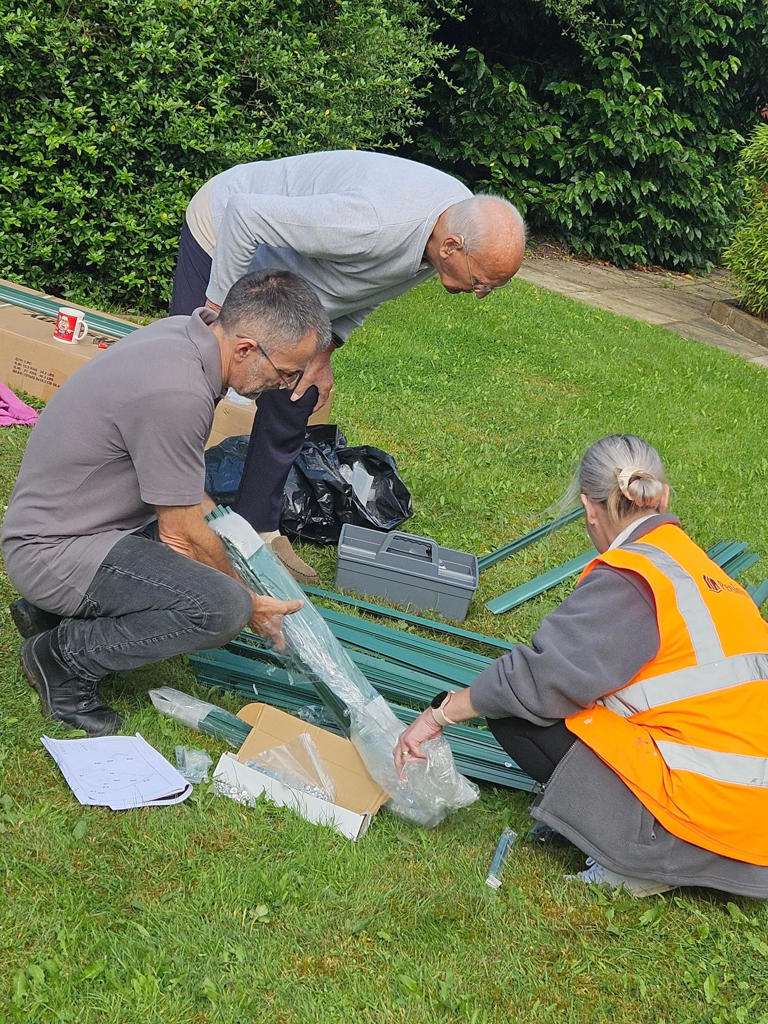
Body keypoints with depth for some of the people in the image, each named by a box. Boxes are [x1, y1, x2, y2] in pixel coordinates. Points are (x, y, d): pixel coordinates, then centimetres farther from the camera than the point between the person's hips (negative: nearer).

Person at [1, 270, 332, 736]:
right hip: (52, 553, -10)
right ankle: (65, 657, -5)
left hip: (64, 518, 10)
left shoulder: (183, 331, 0)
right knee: (222, 608, -25)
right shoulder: (178, 395, -29)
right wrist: (251, 604, -4)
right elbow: (182, 537, -18)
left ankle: (54, 610, 16)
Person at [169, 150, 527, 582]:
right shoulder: (374, 223, -42)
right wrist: (219, 306, -27)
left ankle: (259, 530, 17)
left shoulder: (460, 222, -14)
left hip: (284, 273, 7)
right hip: (224, 230, -7)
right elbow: (245, 215, -37)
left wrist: (325, 349, -3)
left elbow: (368, 282, 4)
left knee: (294, 403, 4)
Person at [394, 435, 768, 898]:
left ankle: (642, 860, -3)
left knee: (514, 712, -2)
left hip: (705, 819, -8)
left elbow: (541, 677, -13)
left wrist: (440, 714, 0)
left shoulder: (628, 579, -11)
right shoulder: (701, 566, 12)